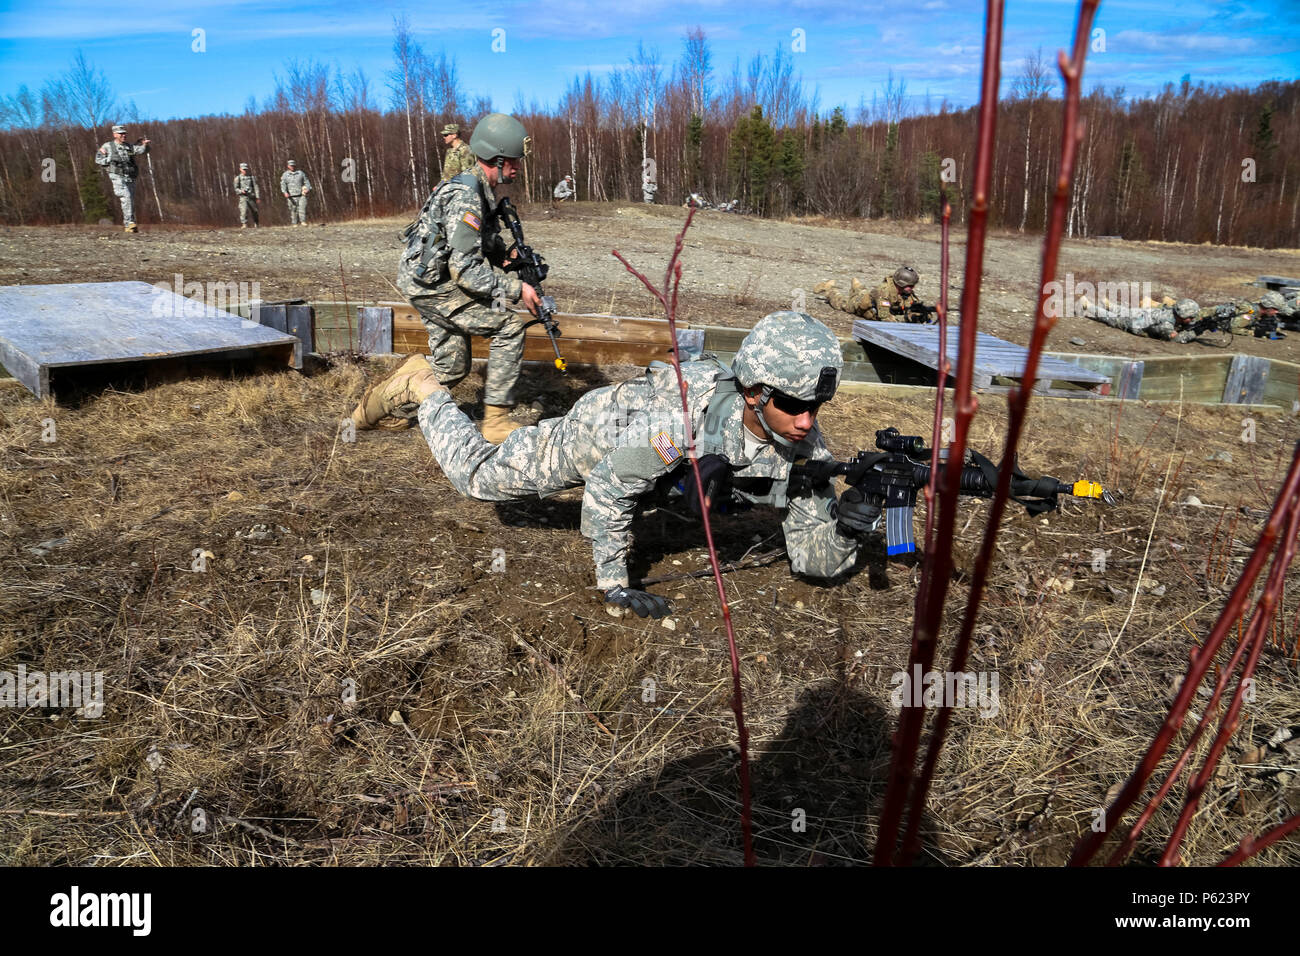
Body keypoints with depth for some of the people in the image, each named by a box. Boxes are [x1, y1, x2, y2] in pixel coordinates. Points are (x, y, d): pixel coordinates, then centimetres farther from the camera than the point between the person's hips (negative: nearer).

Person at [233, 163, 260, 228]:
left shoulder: (252, 177, 7)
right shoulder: (238, 178, 8)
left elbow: (256, 187, 3)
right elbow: (236, 188, 9)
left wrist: (258, 197, -7)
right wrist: (241, 191, -13)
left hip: (252, 197, 1)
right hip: (243, 197, -1)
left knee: (254, 211, 8)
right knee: (244, 210, -19)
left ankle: (255, 224, 24)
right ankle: (244, 224, -22)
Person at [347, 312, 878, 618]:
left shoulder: (804, 449, -27)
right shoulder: (690, 421, -44)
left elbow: (813, 561, -21)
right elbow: (606, 485, -29)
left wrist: (846, 528, -42)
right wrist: (613, 582, -28)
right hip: (600, 428, -5)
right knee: (478, 475, 9)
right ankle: (421, 389, 29)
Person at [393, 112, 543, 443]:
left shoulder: (481, 191, 9)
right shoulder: (466, 197, -23)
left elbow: (485, 248, 18)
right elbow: (465, 270, -29)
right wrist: (516, 290, -25)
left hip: (432, 281, 10)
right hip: (431, 284, -10)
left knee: (451, 369, 14)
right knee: (509, 327, -15)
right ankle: (496, 420, -11)